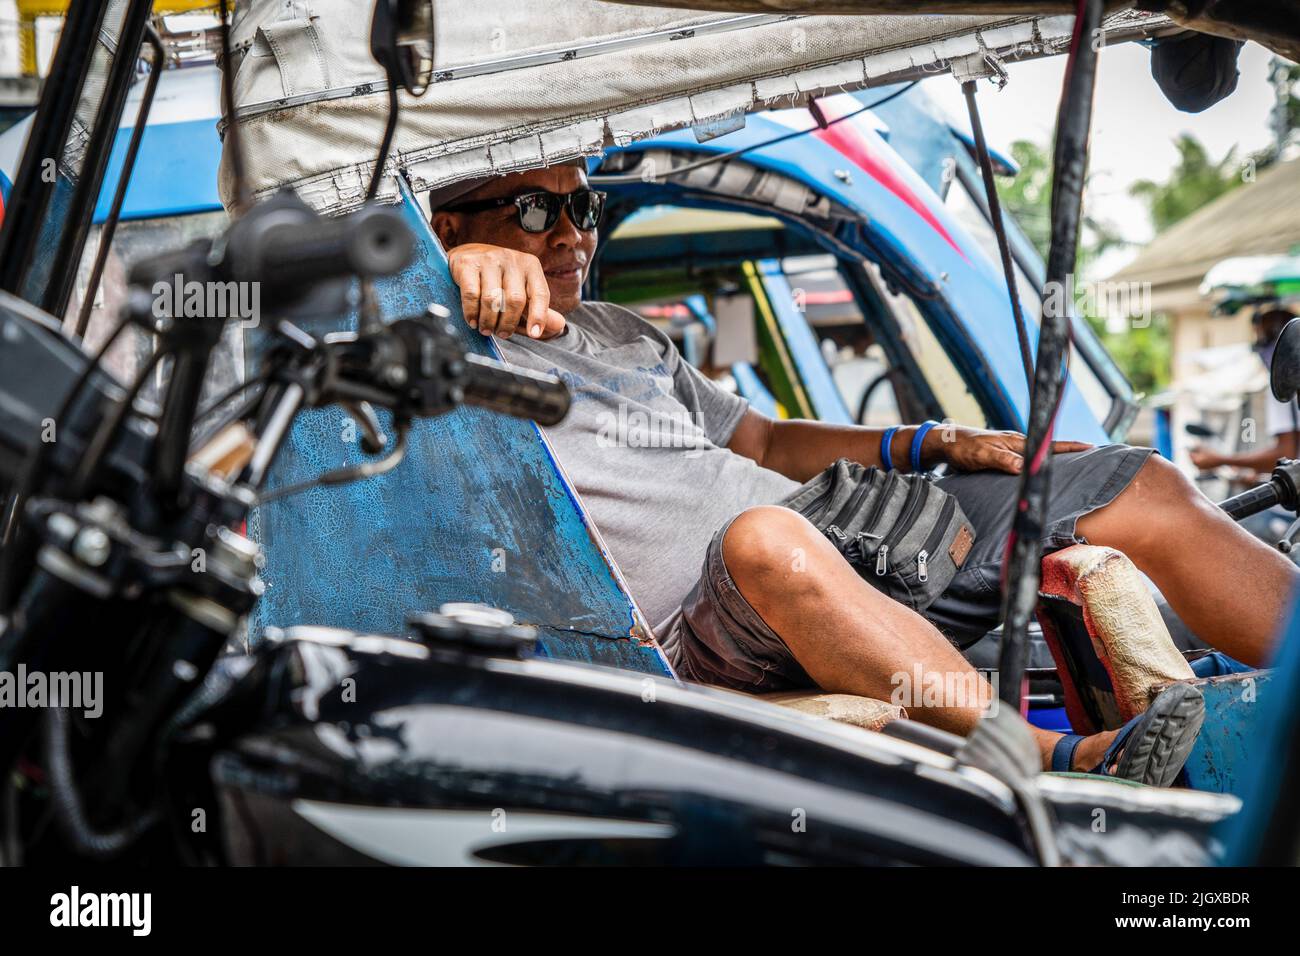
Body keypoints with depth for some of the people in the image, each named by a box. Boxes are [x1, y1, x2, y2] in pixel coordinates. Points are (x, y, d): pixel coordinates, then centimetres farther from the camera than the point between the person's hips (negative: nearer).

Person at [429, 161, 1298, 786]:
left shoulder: (626, 334, 26)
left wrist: (943, 444, 18)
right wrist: (460, 270, -37)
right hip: (711, 633, -8)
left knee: (1142, 488, 1)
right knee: (767, 536, -44)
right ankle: (1069, 766, -42)